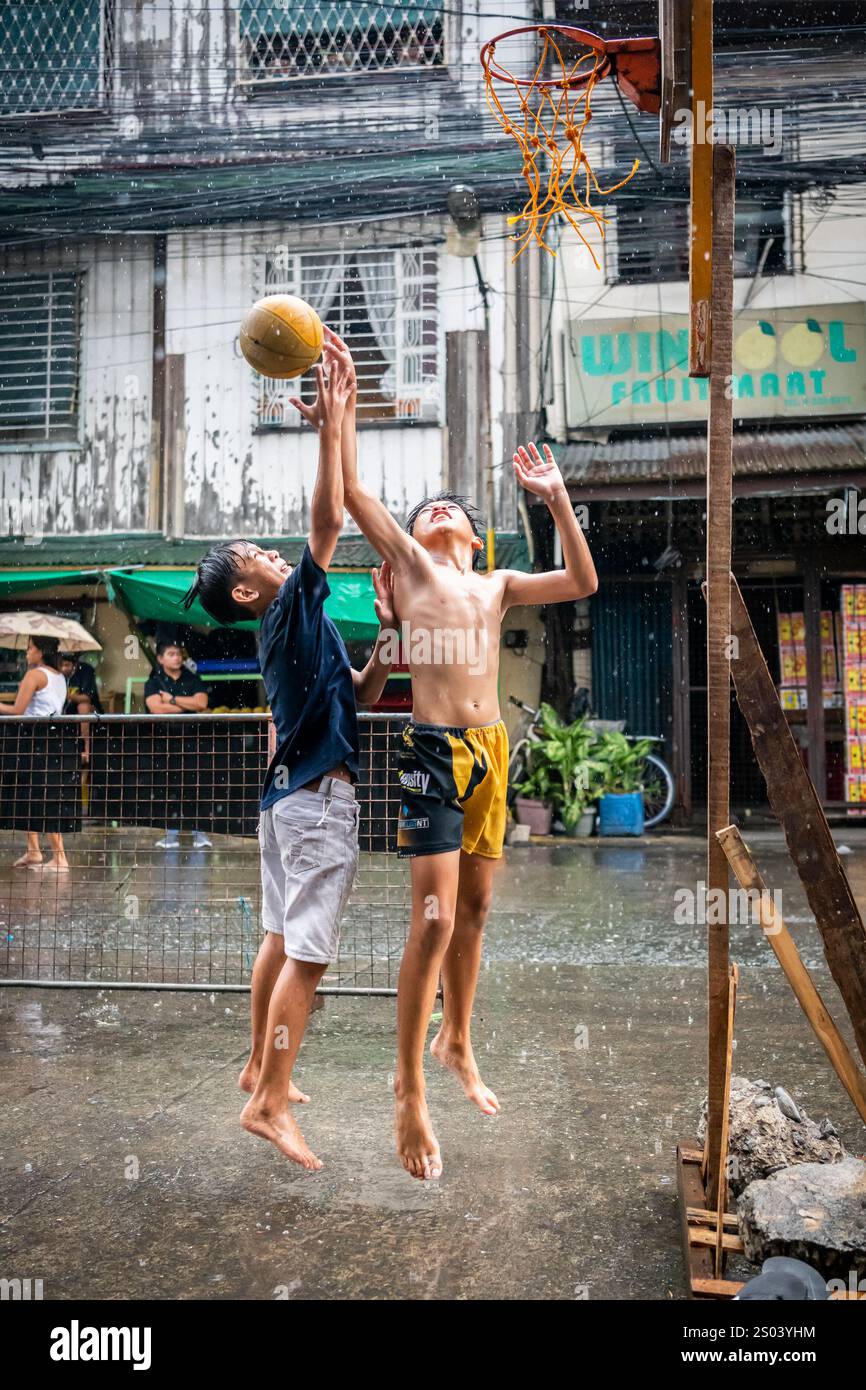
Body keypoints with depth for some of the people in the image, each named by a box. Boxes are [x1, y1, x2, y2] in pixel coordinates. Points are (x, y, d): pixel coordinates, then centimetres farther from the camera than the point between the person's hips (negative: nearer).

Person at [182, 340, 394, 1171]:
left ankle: (259, 1067, 30)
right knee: (308, 954, -8)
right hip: (318, 797, -10)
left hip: (289, 793, 10)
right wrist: (331, 430, -20)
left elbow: (361, 692, 20)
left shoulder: (289, 630, 15)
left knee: (282, 939, 17)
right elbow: (327, 522, -22)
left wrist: (387, 631, 8)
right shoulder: (291, 612, -11)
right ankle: (270, 1103, -4)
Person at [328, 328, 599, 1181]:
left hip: (490, 750, 5)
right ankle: (410, 1087, -1)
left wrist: (555, 498, 8)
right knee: (434, 921, -12)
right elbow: (348, 487, -2)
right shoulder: (409, 562, 6)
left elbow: (583, 582, 12)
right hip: (432, 750, -5)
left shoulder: (498, 586, 18)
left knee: (474, 910, 14)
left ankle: (457, 1043, 33)